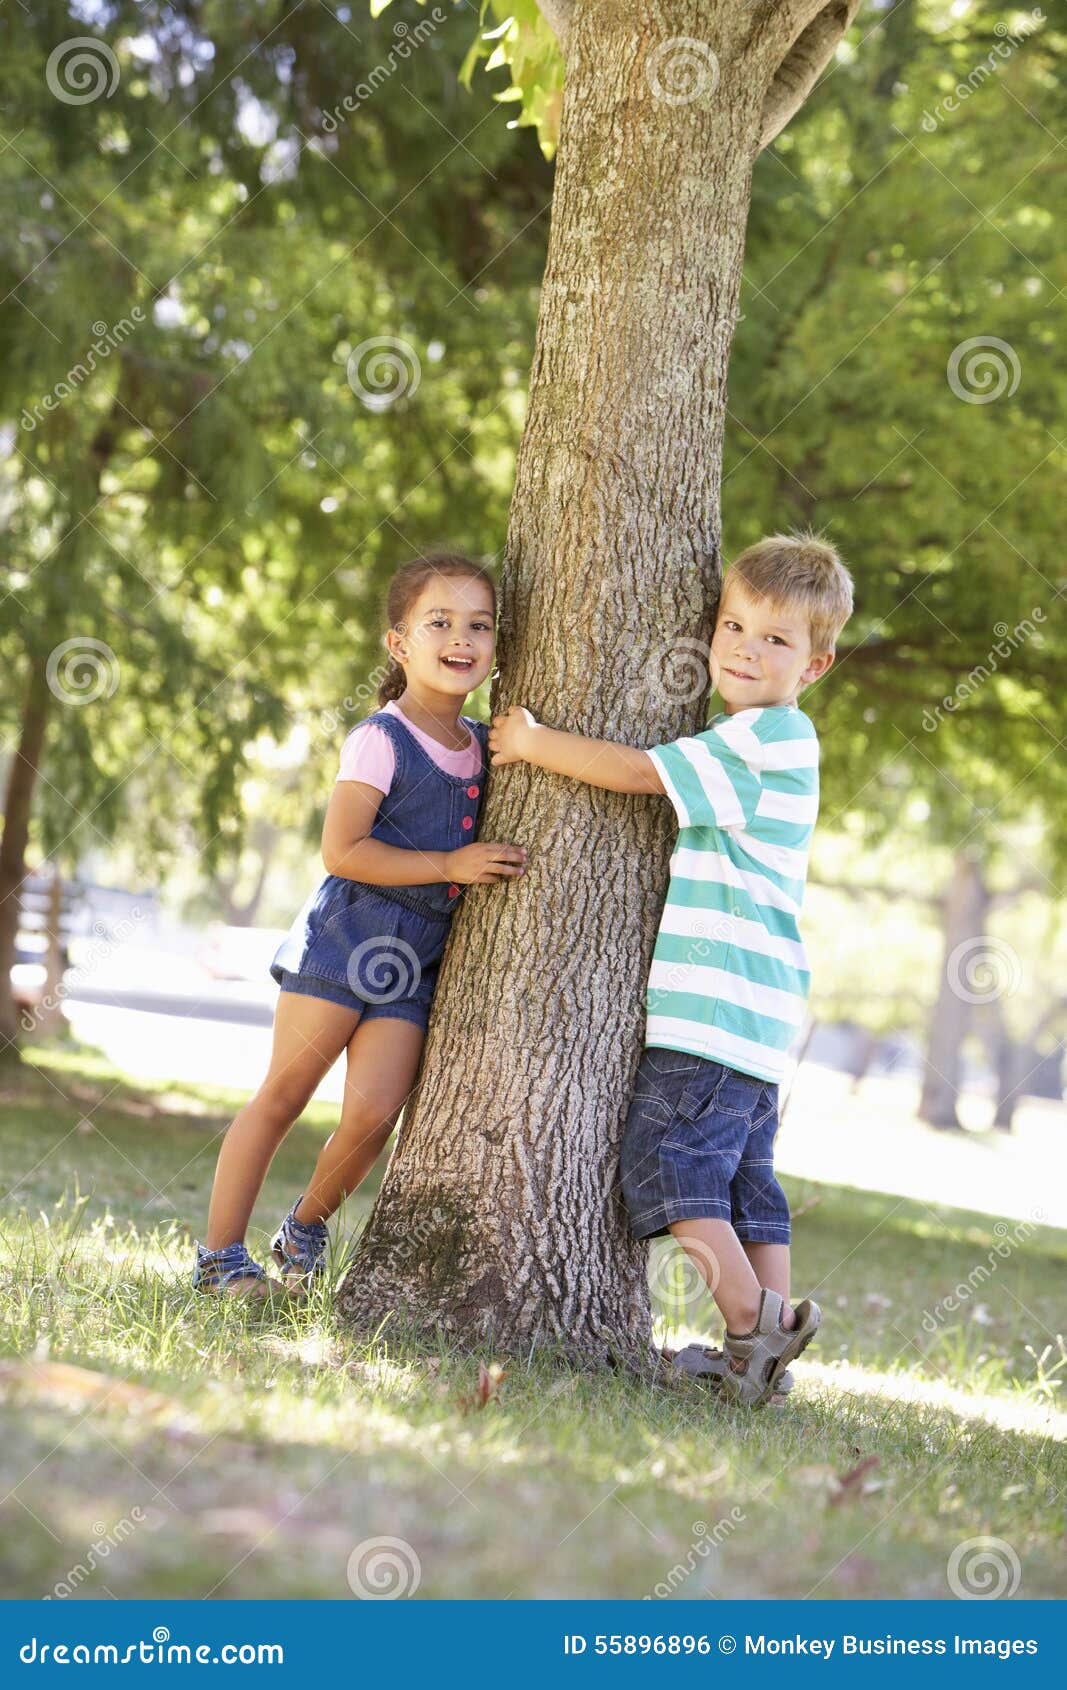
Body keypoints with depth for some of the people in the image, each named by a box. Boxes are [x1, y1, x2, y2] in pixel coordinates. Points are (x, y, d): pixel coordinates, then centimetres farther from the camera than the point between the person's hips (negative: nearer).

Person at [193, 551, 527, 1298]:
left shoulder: (483, 743, 10)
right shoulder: (381, 740, -11)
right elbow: (342, 850, -17)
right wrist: (449, 865, -18)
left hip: (415, 963, 5)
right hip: (344, 940, -5)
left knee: (375, 1111, -8)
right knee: (282, 1096, 0)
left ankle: (306, 1228, 17)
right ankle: (221, 1254, 10)